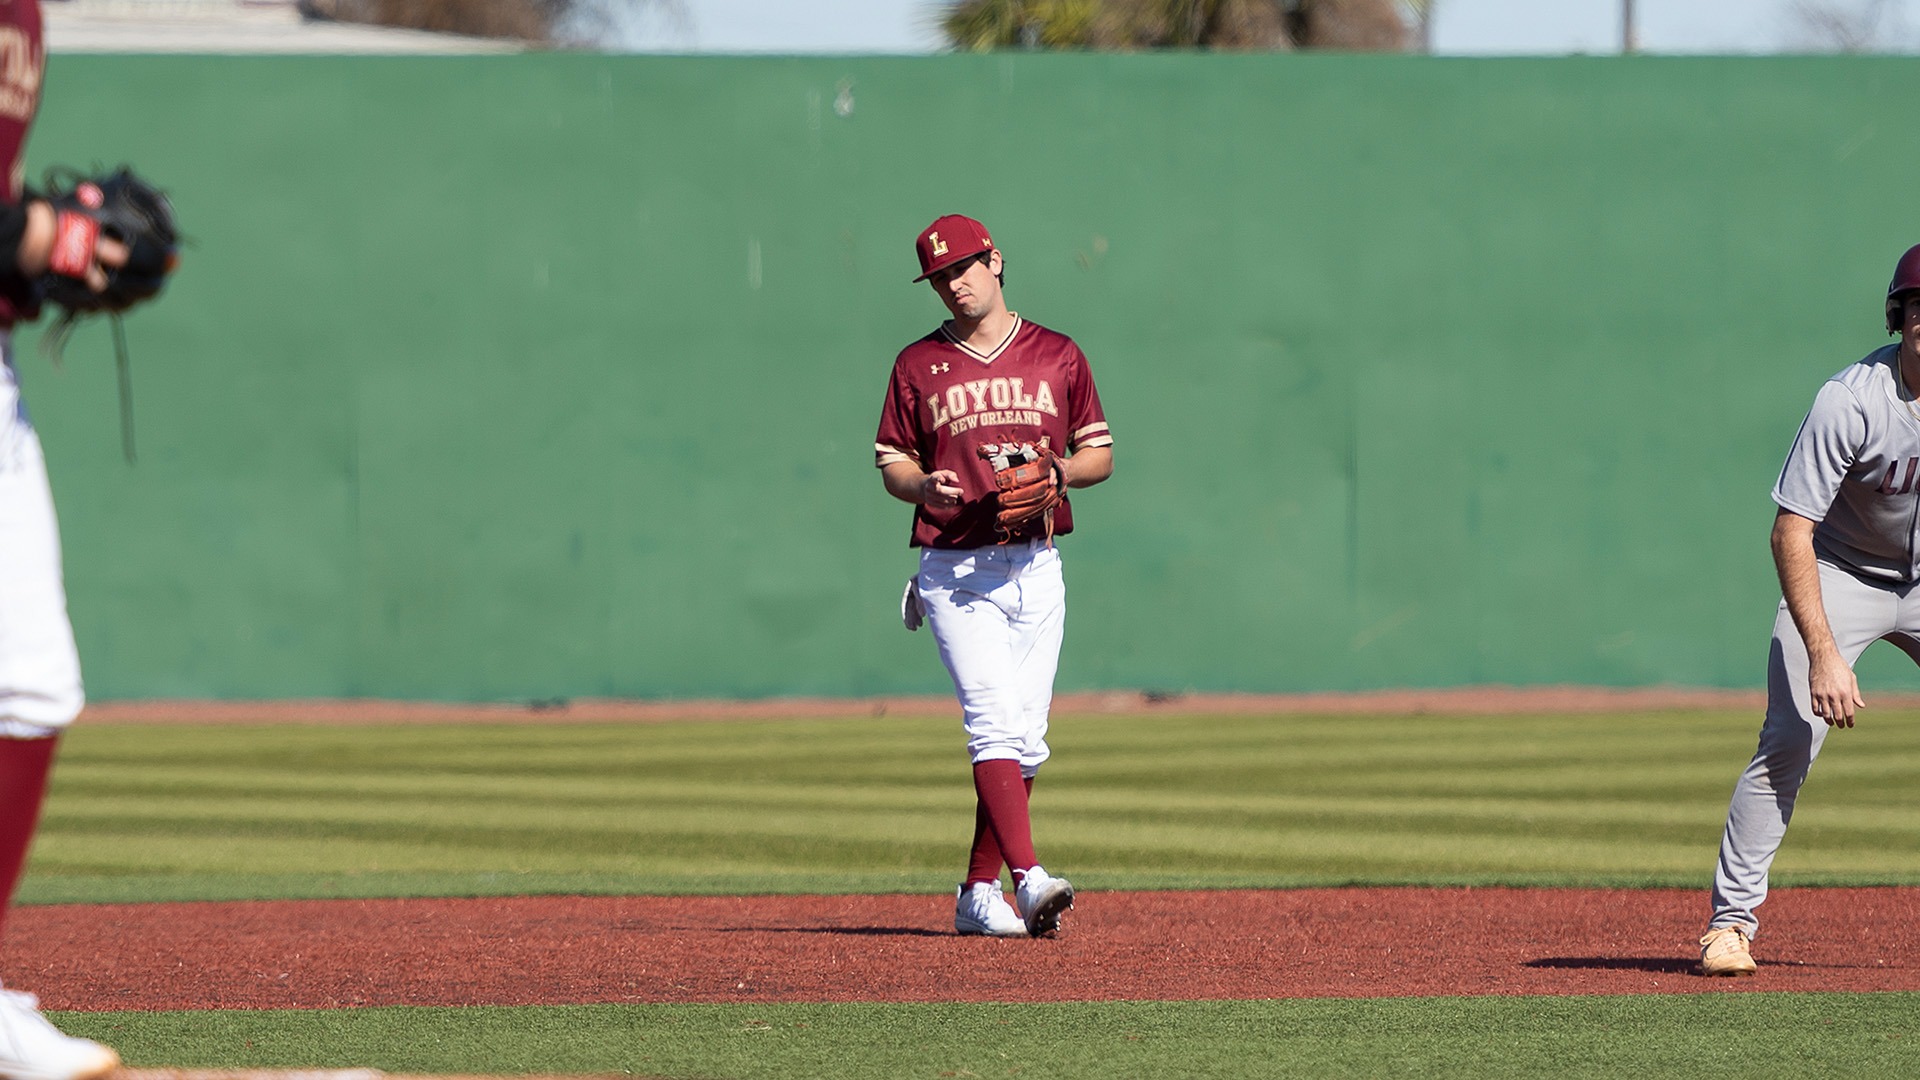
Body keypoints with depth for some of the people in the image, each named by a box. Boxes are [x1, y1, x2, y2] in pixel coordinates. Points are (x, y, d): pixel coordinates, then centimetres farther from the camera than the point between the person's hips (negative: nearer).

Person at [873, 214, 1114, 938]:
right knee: (994, 722, -16)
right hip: (956, 571, -2)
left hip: (1036, 569, 2)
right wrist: (924, 485, -13)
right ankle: (1029, 879, -27)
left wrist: (1056, 472, -9)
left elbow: (1100, 455, 12)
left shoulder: (1058, 357, 9)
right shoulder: (917, 366, 7)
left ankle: (978, 892, 13)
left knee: (1024, 738, 3)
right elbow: (892, 465, 9)